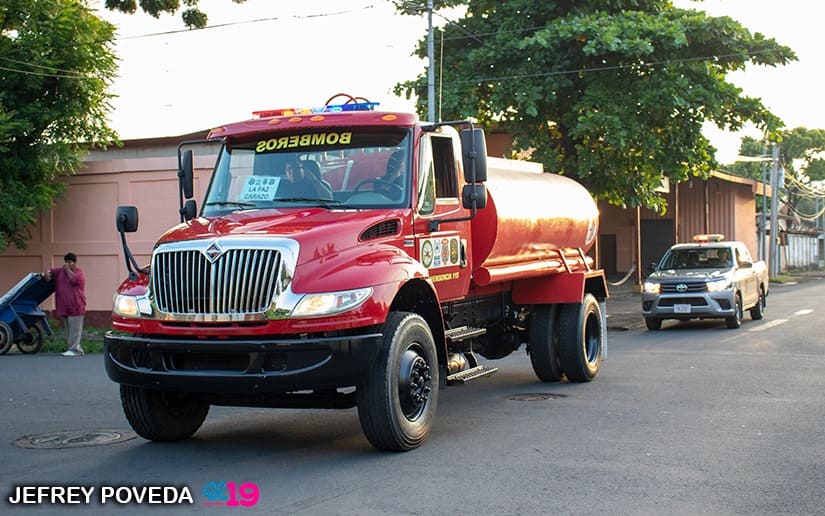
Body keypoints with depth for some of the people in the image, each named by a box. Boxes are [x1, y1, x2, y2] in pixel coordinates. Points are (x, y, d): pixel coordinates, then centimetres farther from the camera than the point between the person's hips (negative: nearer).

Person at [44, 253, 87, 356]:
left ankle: (74, 349, -9)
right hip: (64, 307, 7)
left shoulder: (79, 272, -3)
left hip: (75, 306, -7)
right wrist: (47, 273, -1)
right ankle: (77, 348, 17)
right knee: (68, 330, 11)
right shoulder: (60, 271, 16)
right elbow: (51, 270, 22)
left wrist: (68, 269, -11)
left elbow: (74, 279, -21)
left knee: (74, 329, -9)